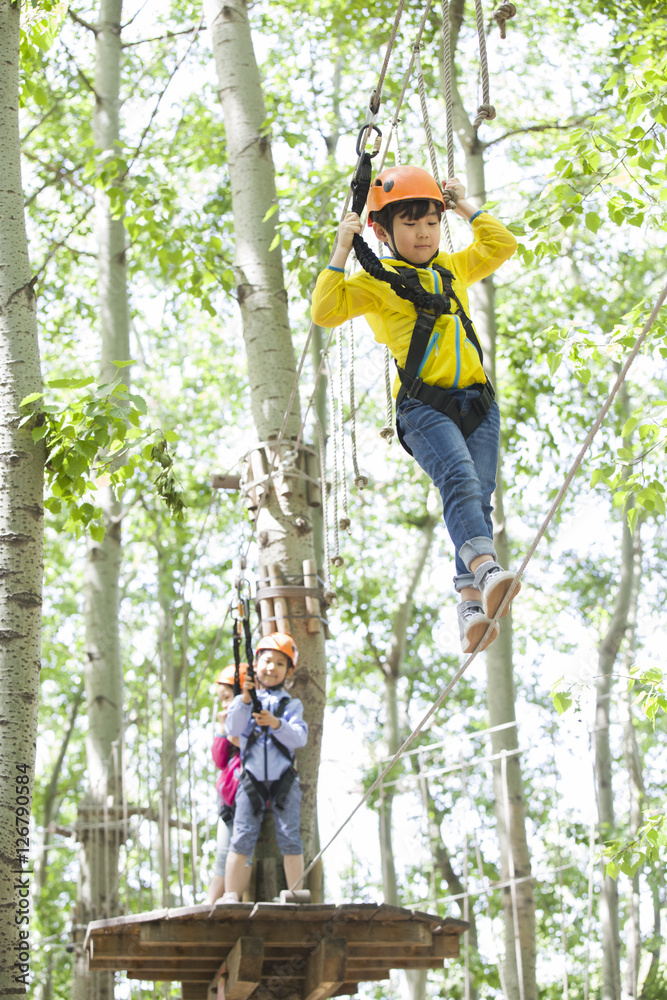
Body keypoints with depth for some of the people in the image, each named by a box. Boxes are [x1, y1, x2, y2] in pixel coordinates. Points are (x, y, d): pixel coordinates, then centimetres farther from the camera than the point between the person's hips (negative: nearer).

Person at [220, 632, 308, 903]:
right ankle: (231, 894, -5)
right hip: (252, 778, 0)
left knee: (290, 838, -5)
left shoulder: (292, 704, 11)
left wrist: (277, 724, -22)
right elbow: (232, 729, -7)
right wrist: (245, 699, -19)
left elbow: (299, 738, -5)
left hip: (284, 779, 0)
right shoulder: (244, 701, 11)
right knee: (242, 838, -7)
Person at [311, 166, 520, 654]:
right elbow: (325, 311, -5)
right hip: (425, 407, -5)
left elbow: (501, 245, 30)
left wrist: (465, 206, 26)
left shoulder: (454, 268, 22)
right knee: (460, 481, -29)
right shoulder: (376, 281, 6)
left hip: (478, 402, 5)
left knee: (478, 496, -8)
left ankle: (471, 606, -13)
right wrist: (341, 252, -5)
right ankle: (486, 570, -47)